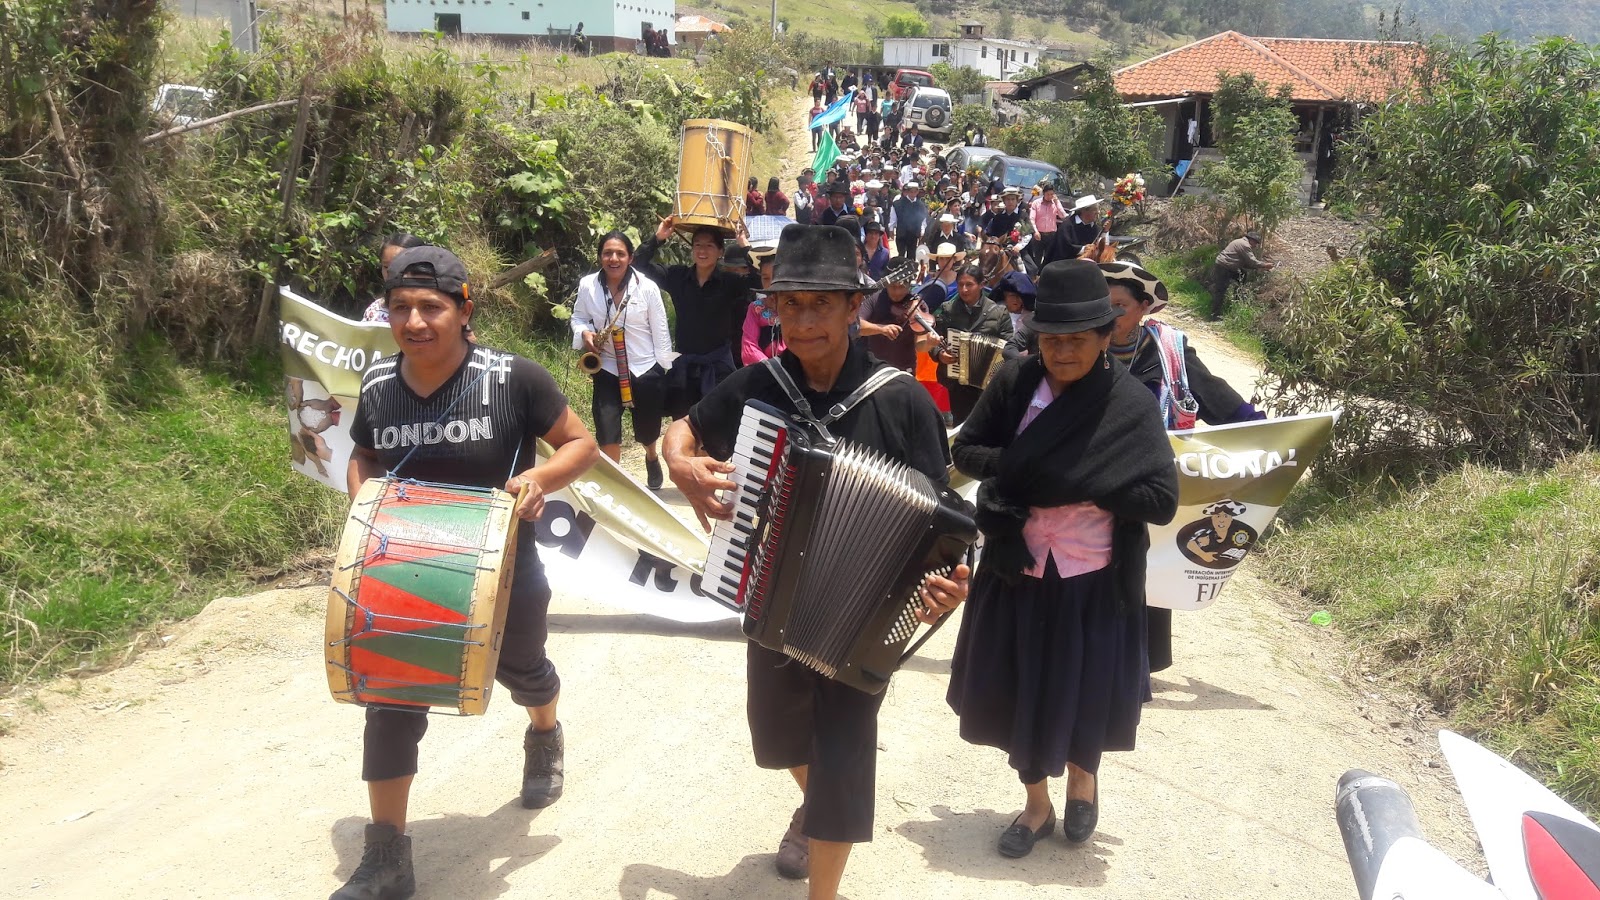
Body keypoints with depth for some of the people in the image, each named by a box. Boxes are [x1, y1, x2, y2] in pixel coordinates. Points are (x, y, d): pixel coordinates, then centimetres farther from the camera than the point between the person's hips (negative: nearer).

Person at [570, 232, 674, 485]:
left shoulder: (647, 287, -11)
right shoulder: (587, 285, -8)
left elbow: (660, 331, -4)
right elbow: (578, 317, 8)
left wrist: (664, 371, -2)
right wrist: (585, 333, -15)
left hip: (646, 370, 0)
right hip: (608, 370, 1)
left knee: (647, 432, 17)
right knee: (607, 435, -11)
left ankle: (652, 459, 53)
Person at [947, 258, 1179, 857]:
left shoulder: (1131, 406, -13)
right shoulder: (1014, 382, -6)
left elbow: (1162, 500, -16)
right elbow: (965, 451, 0)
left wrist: (1080, 484, -21)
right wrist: (1020, 464, -17)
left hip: (1092, 581, -2)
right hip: (1017, 571, 2)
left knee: (1083, 696, 13)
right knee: (1020, 693, 13)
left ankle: (1082, 777, 47)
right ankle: (1037, 805, 37)